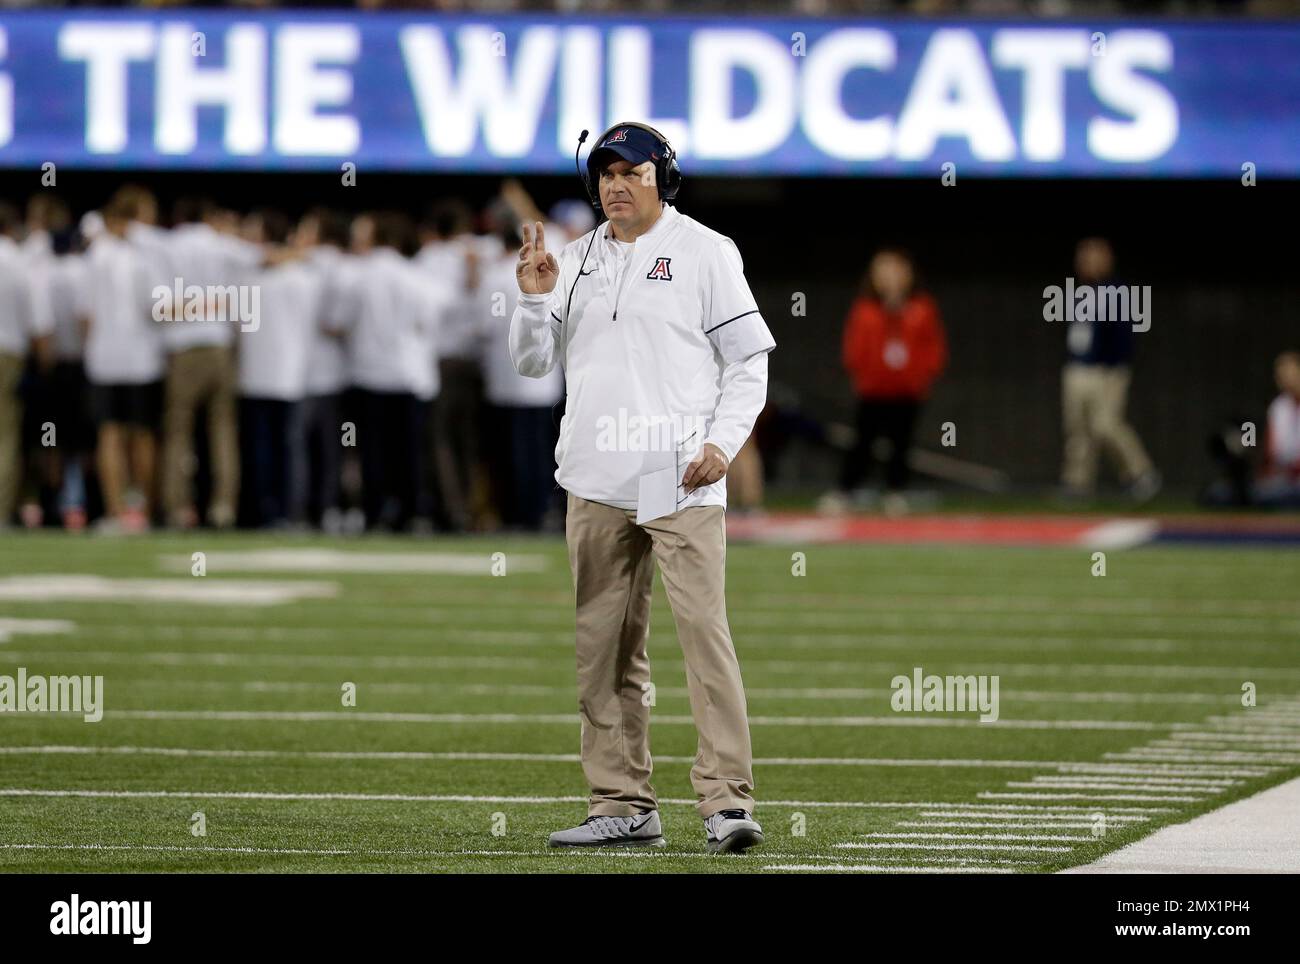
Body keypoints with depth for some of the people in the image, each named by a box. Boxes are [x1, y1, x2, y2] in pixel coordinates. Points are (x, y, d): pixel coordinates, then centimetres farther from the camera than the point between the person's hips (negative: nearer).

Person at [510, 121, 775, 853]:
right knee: (605, 647, 6)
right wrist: (535, 299, -3)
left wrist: (723, 444, -11)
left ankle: (727, 799, -16)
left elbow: (749, 361, 2)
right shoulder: (576, 261, 16)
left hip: (682, 483, -5)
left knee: (705, 631, -13)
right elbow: (533, 362, 16)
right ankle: (624, 806, 11)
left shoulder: (706, 252, 3)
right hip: (597, 484, 5)